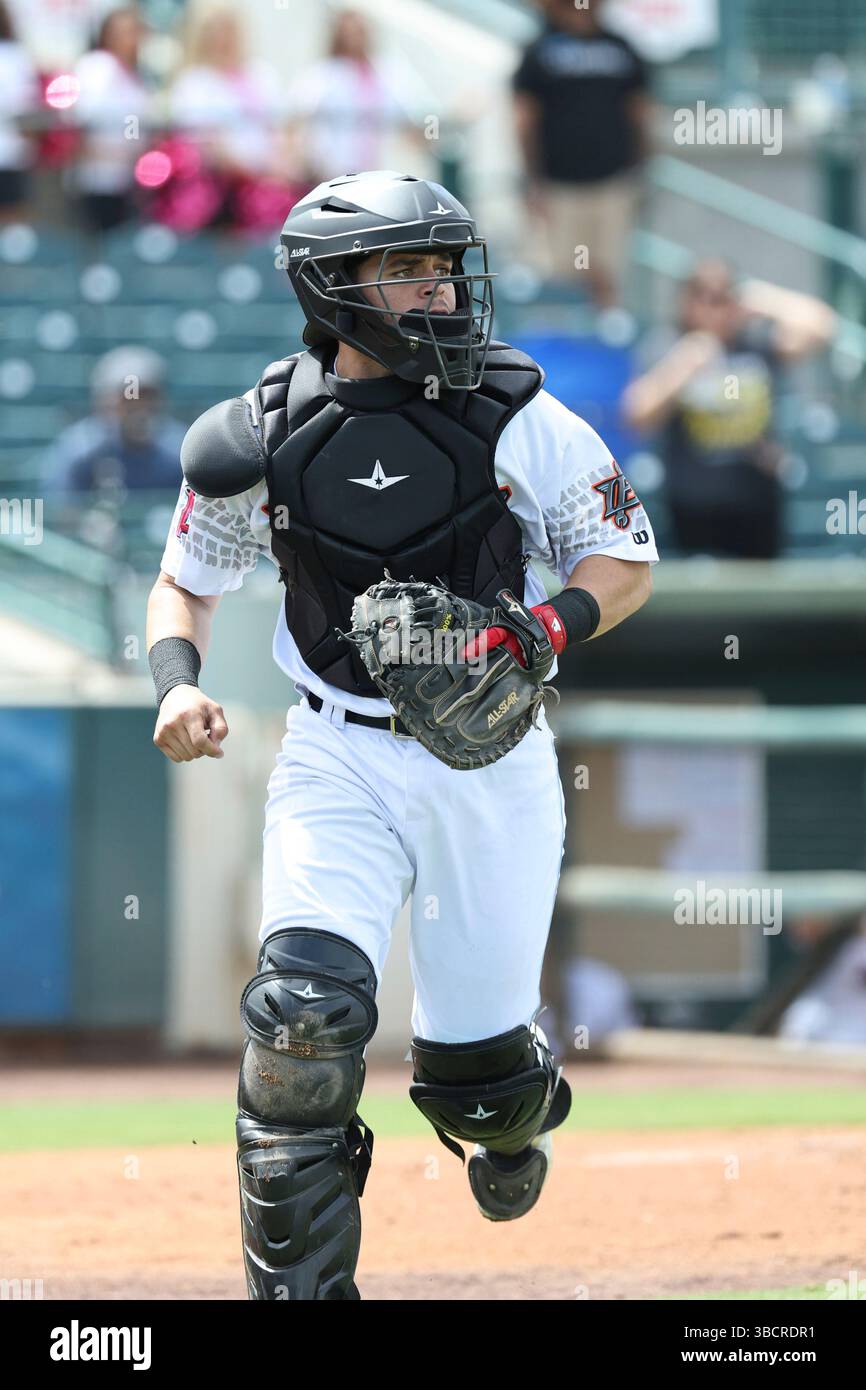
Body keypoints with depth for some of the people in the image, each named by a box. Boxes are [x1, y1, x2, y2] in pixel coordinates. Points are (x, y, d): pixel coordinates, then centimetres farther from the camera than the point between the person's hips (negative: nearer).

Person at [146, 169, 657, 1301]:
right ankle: (300, 1288, -9)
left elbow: (626, 563, -1)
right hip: (340, 759, 0)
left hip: (491, 756, 0)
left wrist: (543, 633, -20)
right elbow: (185, 582, 12)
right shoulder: (261, 439, -3)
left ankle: (516, 1115, 46)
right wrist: (177, 684, -8)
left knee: (476, 1071, 6)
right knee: (305, 1012, -22)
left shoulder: (516, 419, -6)